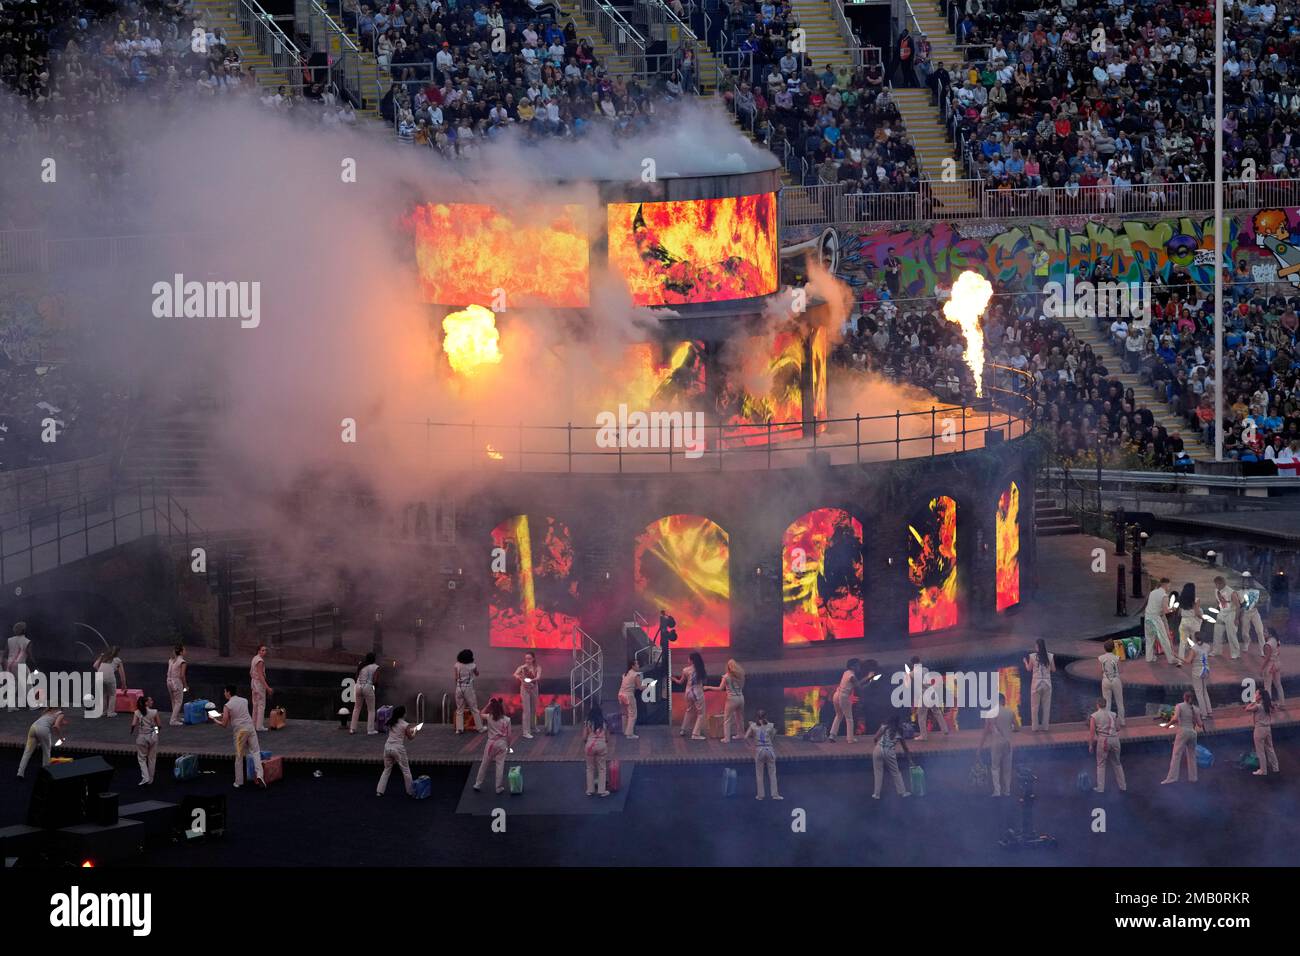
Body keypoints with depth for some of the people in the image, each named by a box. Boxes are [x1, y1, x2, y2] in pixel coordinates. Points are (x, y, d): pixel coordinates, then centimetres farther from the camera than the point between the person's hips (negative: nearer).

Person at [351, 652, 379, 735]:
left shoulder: (360, 665, 7)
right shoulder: (375, 667, -6)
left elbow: (356, 677, 9)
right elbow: (374, 681, -10)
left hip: (358, 686, 4)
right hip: (368, 687, -4)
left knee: (357, 708, 17)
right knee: (371, 710, 9)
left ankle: (352, 728, 16)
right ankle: (370, 730, 6)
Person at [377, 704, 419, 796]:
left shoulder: (391, 722, 7)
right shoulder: (405, 725, -10)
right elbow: (410, 737, -3)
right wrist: (414, 732, 18)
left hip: (388, 747, 5)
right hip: (398, 748, -5)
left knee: (387, 770, 17)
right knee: (406, 770, 9)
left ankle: (379, 791, 13)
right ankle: (410, 792, 15)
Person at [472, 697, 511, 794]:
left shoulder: (489, 717, -9)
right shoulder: (506, 720, -10)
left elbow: (481, 714, 13)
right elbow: (509, 735, -6)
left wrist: (488, 704, 8)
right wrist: (508, 745, 9)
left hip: (491, 743, 1)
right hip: (502, 743, -1)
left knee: (484, 764, 15)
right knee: (500, 765, 7)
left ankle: (478, 784, 24)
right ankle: (499, 788, 10)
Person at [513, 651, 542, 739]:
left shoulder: (537, 667, -8)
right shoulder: (522, 667, -13)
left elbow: (538, 677, -24)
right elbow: (515, 674, -30)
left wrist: (532, 680, -43)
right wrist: (521, 679, -50)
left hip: (534, 688, 4)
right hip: (525, 689, -4)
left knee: (534, 709, 19)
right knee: (527, 711, -7)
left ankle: (533, 726, 40)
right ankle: (526, 732, -6)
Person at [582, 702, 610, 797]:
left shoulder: (587, 722, 0)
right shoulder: (604, 722, 3)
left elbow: (584, 737, -2)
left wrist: (583, 747, 15)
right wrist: (608, 749, 16)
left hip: (590, 745, 0)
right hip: (601, 745, 0)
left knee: (590, 768, 14)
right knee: (601, 769, 10)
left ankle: (590, 790, 18)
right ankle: (601, 791, 11)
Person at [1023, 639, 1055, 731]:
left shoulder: (1032, 657, -10)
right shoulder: (1050, 657, -6)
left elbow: (1029, 669, 3)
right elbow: (1053, 670, 2)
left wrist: (1025, 662, 22)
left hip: (1036, 684, -2)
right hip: (1047, 684, 2)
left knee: (1034, 707, 10)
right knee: (1046, 706, 12)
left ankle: (1034, 727, 13)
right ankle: (1046, 726, 16)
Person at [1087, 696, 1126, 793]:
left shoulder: (1094, 716, -2)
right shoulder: (1113, 715, 9)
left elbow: (1092, 732, -6)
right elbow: (1118, 728, 9)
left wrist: (1090, 745, -1)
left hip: (1103, 740, -4)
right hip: (1114, 739, 4)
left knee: (1101, 764, 8)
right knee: (1117, 764, 16)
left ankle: (1100, 788, 8)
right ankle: (1122, 786, 22)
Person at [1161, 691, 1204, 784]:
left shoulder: (1179, 706, 0)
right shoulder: (1195, 709, 10)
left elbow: (1175, 719, -15)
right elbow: (1200, 725, 8)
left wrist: (1169, 724, 2)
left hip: (1183, 732, -4)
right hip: (1193, 732, 4)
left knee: (1176, 755, -7)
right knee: (1192, 756, 14)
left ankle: (1172, 777, -15)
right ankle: (1193, 777, 13)